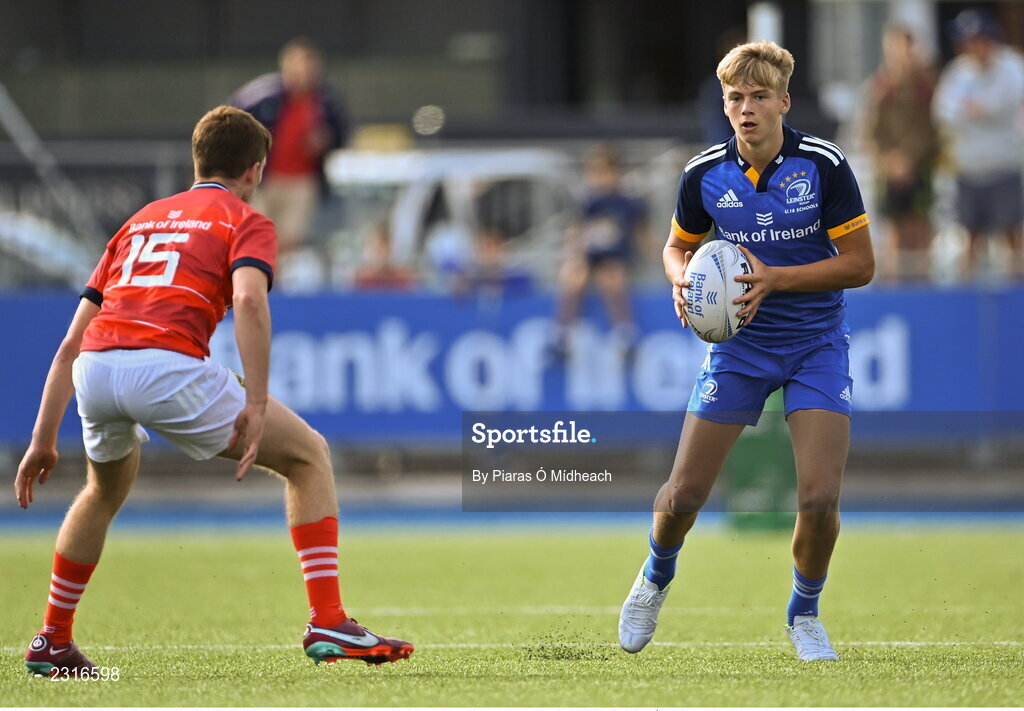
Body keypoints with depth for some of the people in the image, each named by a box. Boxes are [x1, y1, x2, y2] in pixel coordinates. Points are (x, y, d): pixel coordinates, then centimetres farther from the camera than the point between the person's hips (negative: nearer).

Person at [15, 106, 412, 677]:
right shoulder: (246, 221, 17)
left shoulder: (141, 220, 33)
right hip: (168, 366, -6)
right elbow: (248, 297, -8)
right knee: (308, 455, 12)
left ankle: (53, 641, 38)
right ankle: (328, 624, 1)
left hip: (95, 371, 6)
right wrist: (255, 405, -11)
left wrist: (44, 442, 30)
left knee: (107, 489, 37)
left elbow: (70, 344, 29)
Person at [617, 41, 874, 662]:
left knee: (820, 498, -15)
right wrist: (682, 279, -12)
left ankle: (804, 614, 13)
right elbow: (679, 245, 12)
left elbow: (860, 264, -12)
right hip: (739, 345, 2)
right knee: (685, 493, -1)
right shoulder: (705, 174, -6)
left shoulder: (824, 166, -14)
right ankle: (656, 577, 33)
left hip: (817, 343, -2)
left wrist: (774, 277, -22)